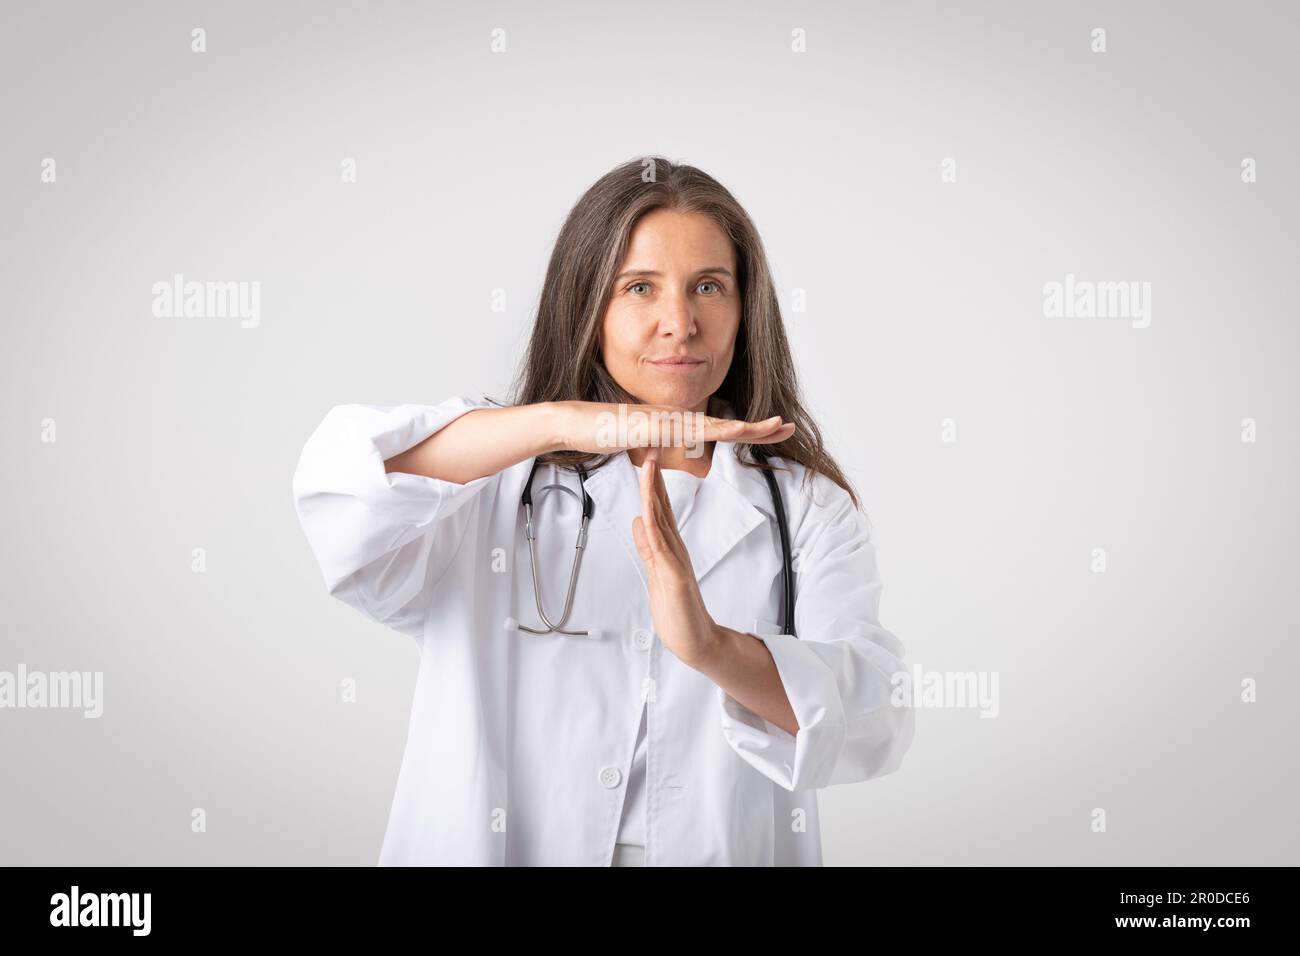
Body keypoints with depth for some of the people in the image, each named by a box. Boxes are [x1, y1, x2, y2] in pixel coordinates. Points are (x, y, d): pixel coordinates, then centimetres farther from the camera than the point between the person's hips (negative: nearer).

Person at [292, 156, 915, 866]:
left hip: (725, 850, -1)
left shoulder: (807, 509, 8)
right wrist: (559, 422, -24)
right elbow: (337, 484, -12)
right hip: (497, 847, 1)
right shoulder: (499, 485, 7)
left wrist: (712, 648, -24)